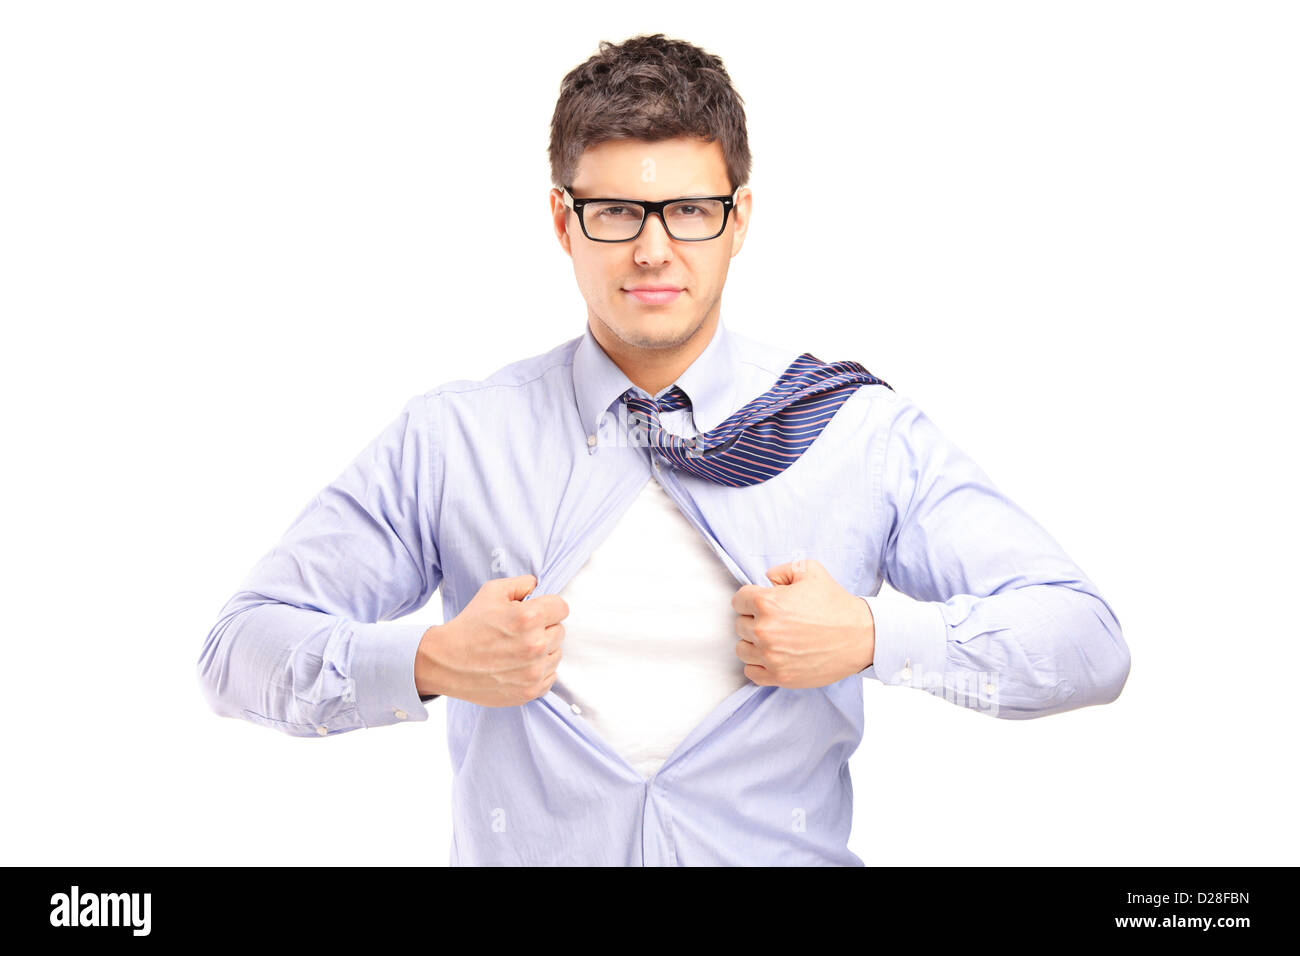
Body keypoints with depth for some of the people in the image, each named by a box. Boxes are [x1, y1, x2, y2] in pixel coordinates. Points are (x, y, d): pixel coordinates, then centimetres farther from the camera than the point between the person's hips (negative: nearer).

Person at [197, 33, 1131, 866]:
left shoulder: (862, 430, 2)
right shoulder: (449, 440, 3)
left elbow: (1089, 642, 0)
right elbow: (242, 647, 4)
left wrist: (873, 637, -14)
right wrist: (430, 663, -13)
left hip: (785, 848, 0)